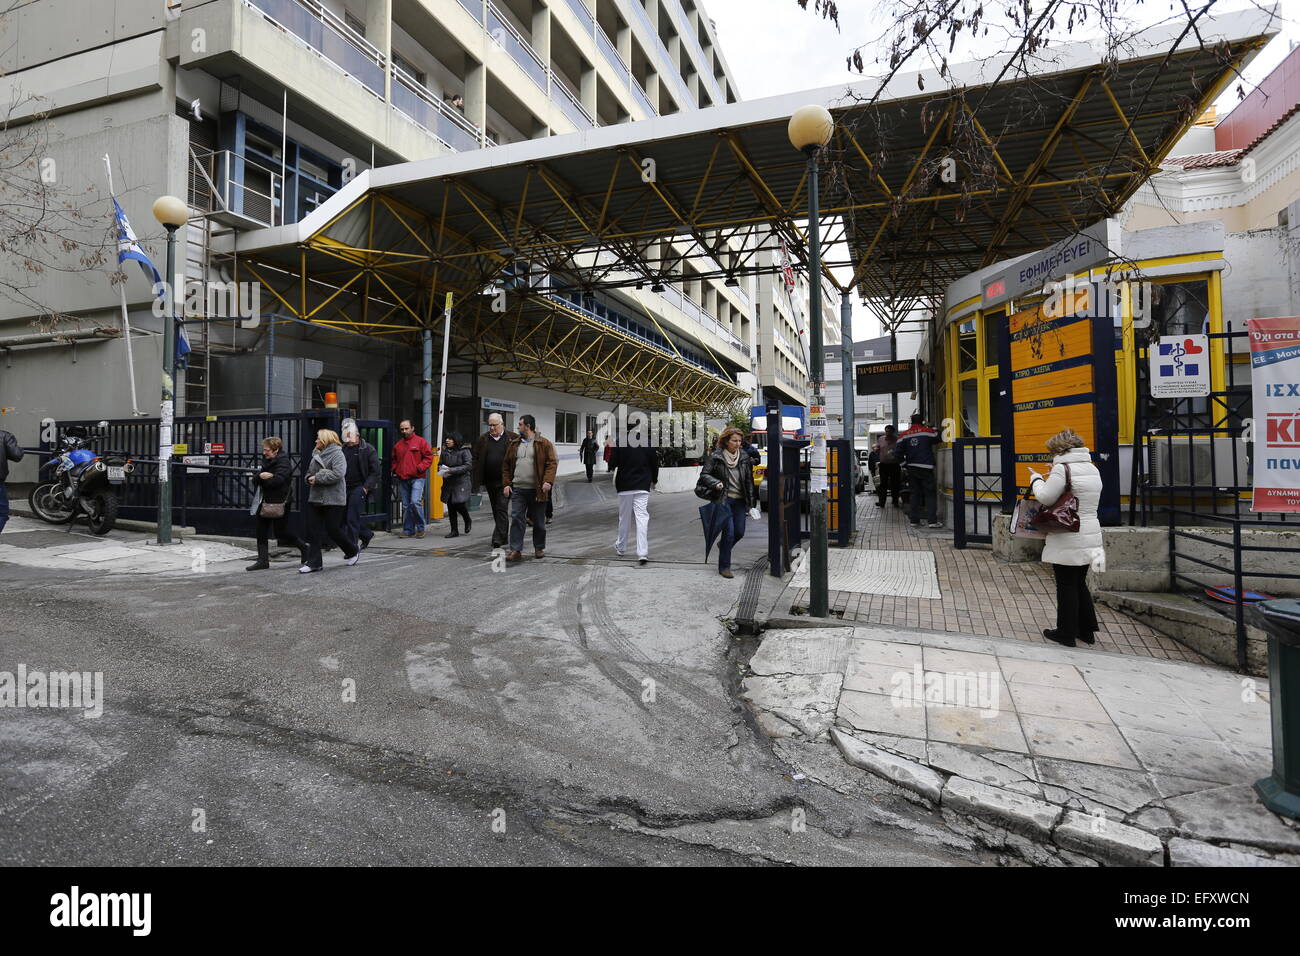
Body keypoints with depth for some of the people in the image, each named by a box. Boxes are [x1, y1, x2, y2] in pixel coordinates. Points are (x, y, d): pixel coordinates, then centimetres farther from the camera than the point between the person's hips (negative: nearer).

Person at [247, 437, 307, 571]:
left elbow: (278, 480, -27)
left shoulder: (284, 462, -13)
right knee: (261, 532, 5)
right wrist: (260, 476, -16)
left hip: (279, 503, -8)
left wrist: (263, 479, -10)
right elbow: (255, 478, 7)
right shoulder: (267, 461, 14)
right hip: (265, 502, 8)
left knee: (281, 532, -3)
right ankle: (263, 560, 11)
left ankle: (303, 547, 19)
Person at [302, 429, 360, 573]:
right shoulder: (316, 455, 16)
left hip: (333, 500, -8)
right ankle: (314, 562, 10)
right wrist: (310, 478, 1)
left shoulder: (337, 454, -9)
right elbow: (309, 473, 25)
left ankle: (353, 551, 21)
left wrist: (317, 478, -17)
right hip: (315, 498, 8)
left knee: (333, 530, -2)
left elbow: (338, 474, -23)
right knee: (313, 531, 4)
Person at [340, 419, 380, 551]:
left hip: (359, 488, -6)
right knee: (344, 517, 10)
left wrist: (366, 488, -15)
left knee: (352, 518, -8)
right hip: (345, 489, 6)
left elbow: (375, 471, -7)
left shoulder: (367, 449, -5)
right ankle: (367, 535, 30)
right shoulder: (342, 449, 10)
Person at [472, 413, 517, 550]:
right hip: (490, 481, 5)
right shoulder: (483, 439, 9)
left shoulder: (513, 438, -2)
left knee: (502, 509, -9)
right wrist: (477, 480, 2)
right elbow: (476, 460, 9)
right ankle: (504, 536, 22)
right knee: (496, 509, 12)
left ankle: (498, 537, -9)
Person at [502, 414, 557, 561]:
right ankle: (516, 550, 0)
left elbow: (552, 463, -6)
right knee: (516, 519, -3)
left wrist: (548, 481, -19)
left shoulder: (544, 444, -1)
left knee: (538, 521, 7)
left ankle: (539, 548, 23)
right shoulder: (514, 444, 13)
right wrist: (506, 484, 5)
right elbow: (506, 465, 15)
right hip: (518, 489, 3)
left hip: (537, 490, -3)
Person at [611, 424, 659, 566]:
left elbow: (613, 465, 0)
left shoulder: (620, 446, -6)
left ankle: (620, 547, 33)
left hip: (624, 487, 0)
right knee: (642, 518, -5)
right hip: (643, 487, 0)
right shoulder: (648, 446, -2)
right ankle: (643, 553, -13)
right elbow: (655, 465, 6)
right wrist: (654, 481, 22)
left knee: (624, 518, 15)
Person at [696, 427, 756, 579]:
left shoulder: (744, 458, 7)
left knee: (739, 532, 6)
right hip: (724, 499, -5)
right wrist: (716, 483, -22)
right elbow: (704, 475, -3)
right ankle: (724, 567, 3)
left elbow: (749, 480, 11)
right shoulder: (715, 456, -5)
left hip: (740, 500, 5)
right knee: (729, 531, -10)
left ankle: (723, 544, 40)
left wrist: (751, 501, 7)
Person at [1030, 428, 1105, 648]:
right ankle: (1087, 630, 26)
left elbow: (1046, 497, -16)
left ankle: (1066, 633, 11)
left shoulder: (1063, 468, -16)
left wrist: (1036, 480, 2)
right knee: (1080, 584, 18)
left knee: (1066, 586, 2)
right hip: (1090, 537, 8)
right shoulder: (1092, 469, 11)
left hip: (1068, 541, -8)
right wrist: (1047, 480, 11)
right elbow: (1081, 496, 15)